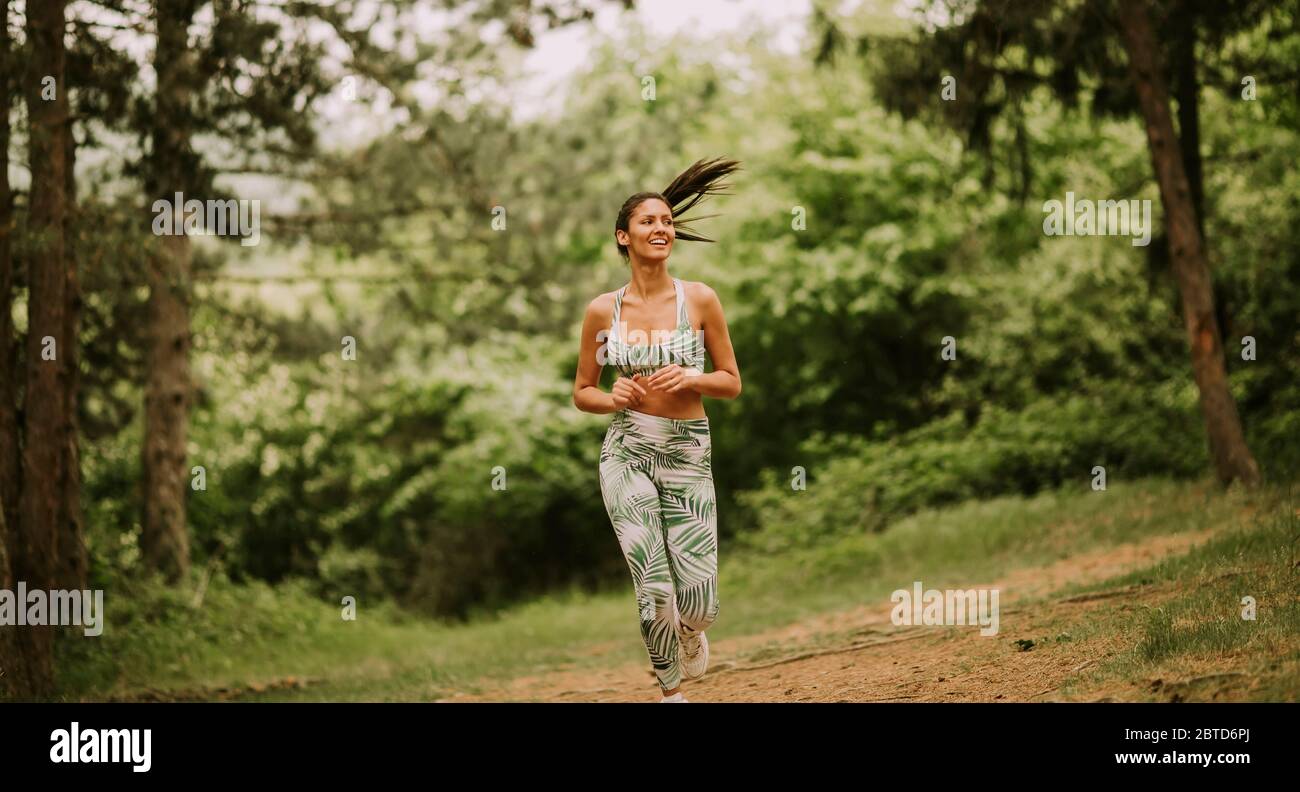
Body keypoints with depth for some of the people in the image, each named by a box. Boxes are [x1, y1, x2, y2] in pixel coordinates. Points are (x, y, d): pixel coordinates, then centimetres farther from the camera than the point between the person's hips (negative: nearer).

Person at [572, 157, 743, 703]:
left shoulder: (699, 300, -1)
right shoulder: (603, 310, 1)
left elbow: (732, 383, 5)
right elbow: (582, 392, 10)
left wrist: (690, 378, -15)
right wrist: (615, 399, -11)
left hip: (688, 453, 0)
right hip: (628, 453, 0)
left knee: (698, 602, -7)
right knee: (656, 591, -9)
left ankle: (689, 631, 32)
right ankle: (671, 689, 15)